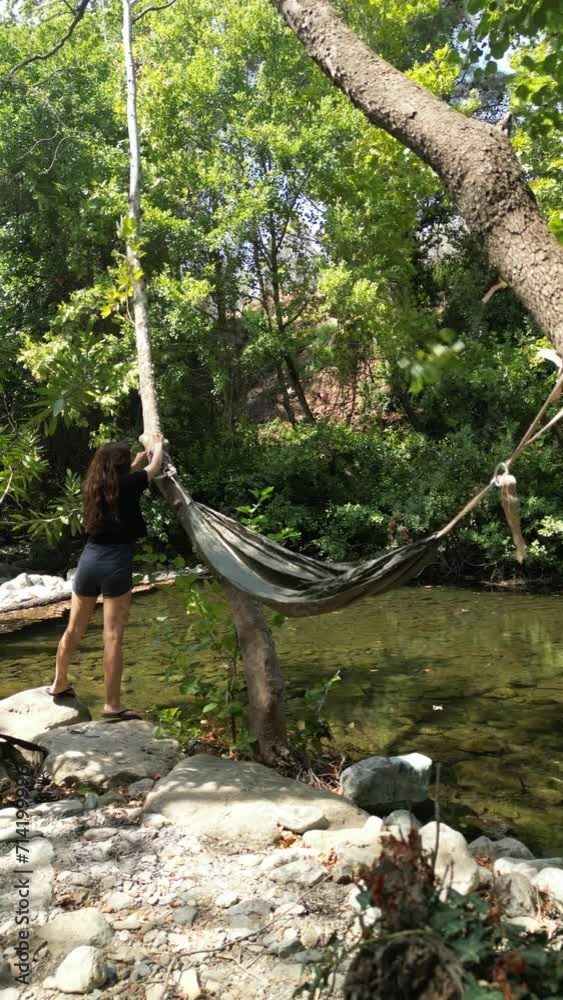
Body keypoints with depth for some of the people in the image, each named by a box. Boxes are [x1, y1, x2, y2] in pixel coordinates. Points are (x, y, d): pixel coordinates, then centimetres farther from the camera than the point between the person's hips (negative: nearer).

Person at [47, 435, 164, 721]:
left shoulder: (92, 486, 8)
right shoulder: (127, 486, -5)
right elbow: (154, 468, 14)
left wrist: (137, 462, 42)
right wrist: (158, 446, 33)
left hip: (89, 559, 6)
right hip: (116, 562, -6)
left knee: (74, 628, 19)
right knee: (113, 636, -4)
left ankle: (59, 684, 37)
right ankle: (112, 705, 0)